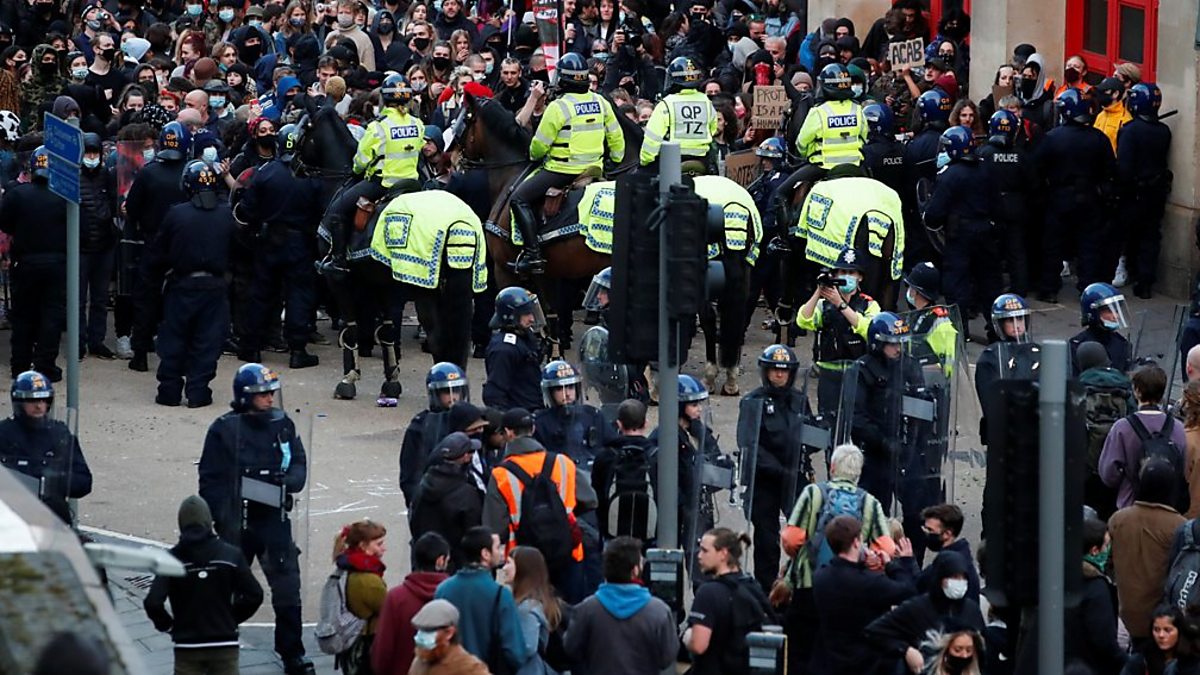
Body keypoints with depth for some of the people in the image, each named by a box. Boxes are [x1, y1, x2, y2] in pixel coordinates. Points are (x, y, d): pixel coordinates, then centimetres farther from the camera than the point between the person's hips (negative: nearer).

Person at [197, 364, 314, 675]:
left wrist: (289, 481, -13)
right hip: (237, 522, -2)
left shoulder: (282, 424, 2)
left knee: (288, 589, -1)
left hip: (274, 519, 2)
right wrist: (221, 520, -11)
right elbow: (210, 480, -6)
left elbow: (299, 462, 10)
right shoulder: (224, 429, -8)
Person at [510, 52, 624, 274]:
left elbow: (539, 146, -10)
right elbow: (616, 138, 12)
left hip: (562, 171, -8)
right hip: (594, 169, 8)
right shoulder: (601, 103, 3)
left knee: (520, 199, -4)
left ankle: (533, 253, -15)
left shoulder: (558, 107, -16)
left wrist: (534, 156, 12)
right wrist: (616, 163, 28)